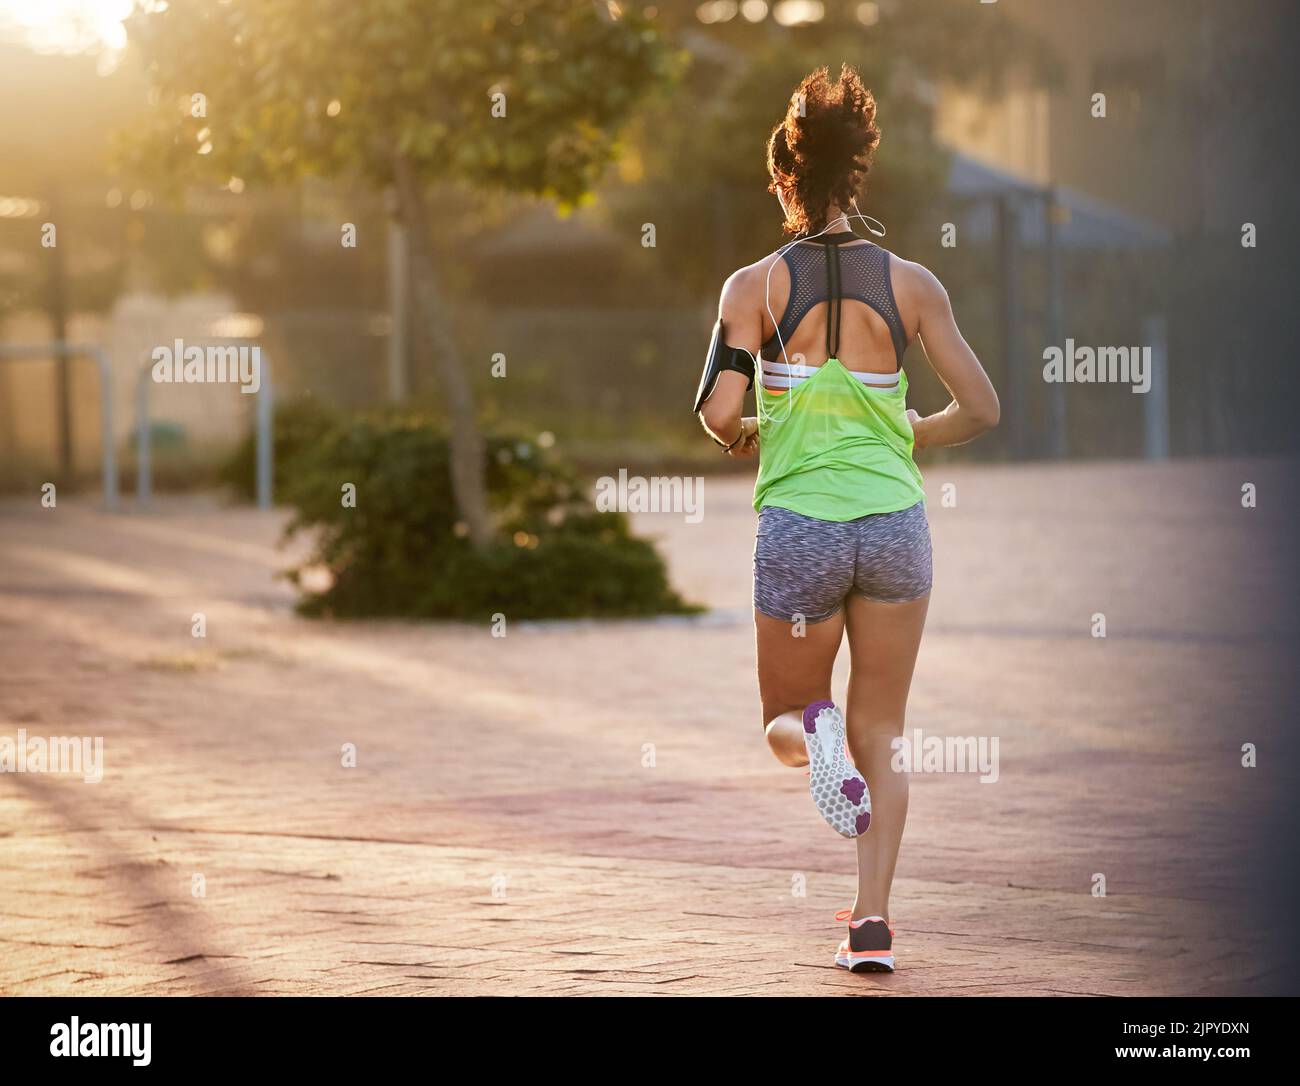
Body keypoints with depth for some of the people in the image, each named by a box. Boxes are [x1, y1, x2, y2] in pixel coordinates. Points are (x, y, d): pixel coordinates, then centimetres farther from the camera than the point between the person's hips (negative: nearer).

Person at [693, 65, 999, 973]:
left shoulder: (755, 286, -3)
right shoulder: (910, 283, 1)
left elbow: (721, 412, -11)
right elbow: (981, 410, 1)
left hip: (798, 530, -1)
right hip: (895, 522, 1)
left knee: (785, 720, 18)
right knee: (880, 741, 12)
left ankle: (816, 734, -19)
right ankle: (874, 920, -3)